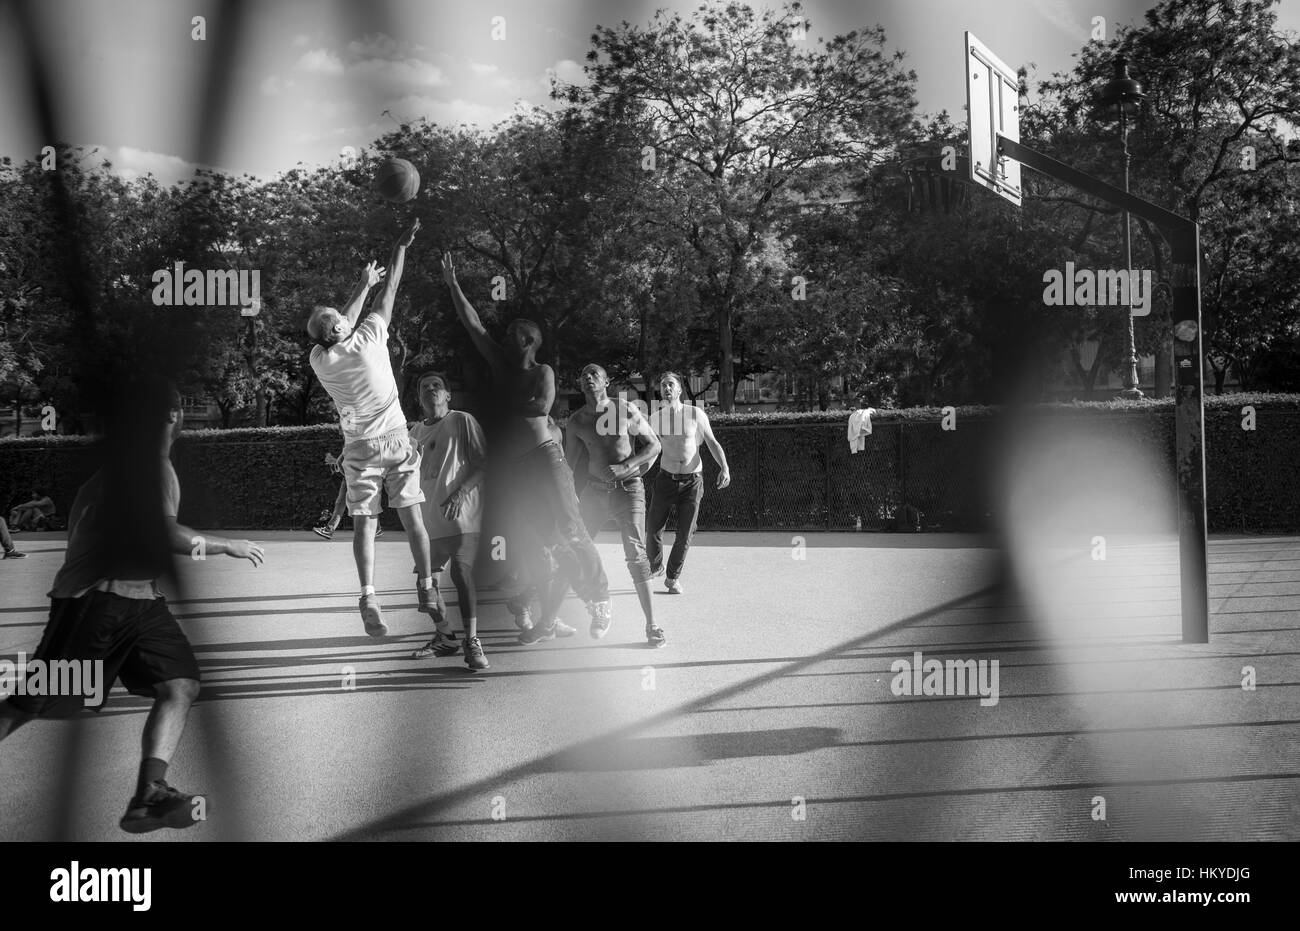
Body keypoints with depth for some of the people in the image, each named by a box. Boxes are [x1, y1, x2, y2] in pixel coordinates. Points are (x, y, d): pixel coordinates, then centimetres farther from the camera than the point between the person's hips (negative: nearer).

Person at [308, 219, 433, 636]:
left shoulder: (320, 360, -3)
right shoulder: (368, 339, -12)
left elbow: (345, 323, 16)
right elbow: (389, 295, -1)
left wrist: (364, 284, 25)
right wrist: (401, 246, 10)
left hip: (359, 448, 2)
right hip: (396, 441, -1)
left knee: (364, 522, -2)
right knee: (412, 517, 6)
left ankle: (368, 597, -17)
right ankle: (427, 589, 9)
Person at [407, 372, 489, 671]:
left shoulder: (462, 421, 0)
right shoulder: (415, 432, 17)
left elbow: (482, 462, -6)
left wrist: (460, 493, -17)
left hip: (461, 513, -6)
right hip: (429, 517, 6)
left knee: (461, 571, -20)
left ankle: (472, 642, -17)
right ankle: (445, 637, 22)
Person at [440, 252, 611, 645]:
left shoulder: (542, 371, 2)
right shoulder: (502, 367, 15)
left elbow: (542, 406, -16)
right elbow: (472, 324, 13)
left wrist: (505, 402, -5)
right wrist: (453, 285, 10)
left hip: (543, 456, -5)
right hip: (513, 467, 5)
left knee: (568, 534, -10)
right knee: (536, 545, 3)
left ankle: (600, 598, 2)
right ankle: (550, 619, 5)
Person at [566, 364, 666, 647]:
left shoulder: (626, 411, -5)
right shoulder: (576, 420, 3)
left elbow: (654, 445, 2)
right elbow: (568, 461, 14)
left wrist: (625, 467, -11)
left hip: (627, 488, -3)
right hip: (595, 490, 3)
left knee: (636, 554, -14)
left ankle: (652, 625, -11)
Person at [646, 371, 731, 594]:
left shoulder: (696, 414, -6)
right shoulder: (654, 418, 1)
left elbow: (712, 443, 0)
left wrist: (724, 468, -13)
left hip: (692, 481, -2)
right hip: (666, 479, 2)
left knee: (685, 534, -3)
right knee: (653, 529, -2)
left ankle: (673, 577, 14)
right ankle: (654, 567, 25)